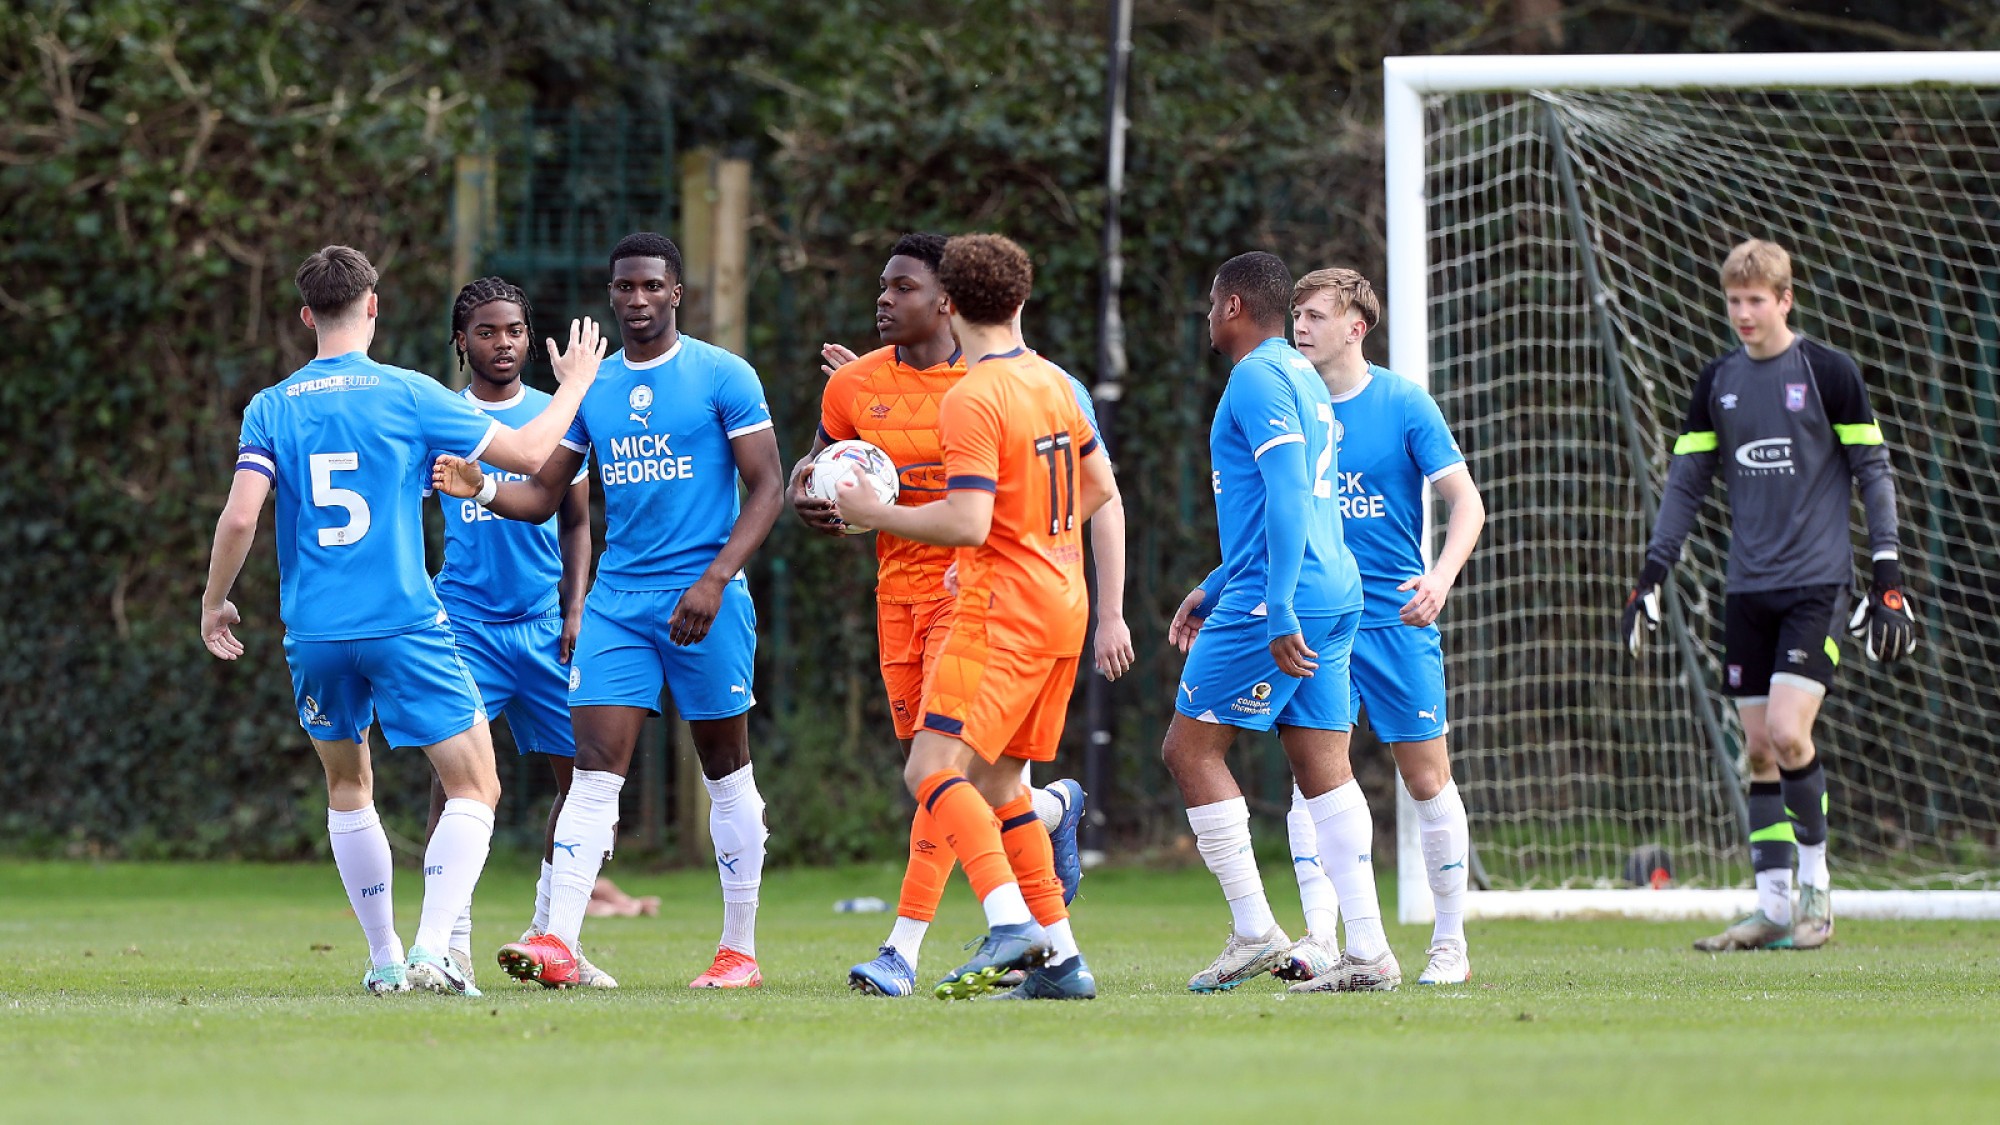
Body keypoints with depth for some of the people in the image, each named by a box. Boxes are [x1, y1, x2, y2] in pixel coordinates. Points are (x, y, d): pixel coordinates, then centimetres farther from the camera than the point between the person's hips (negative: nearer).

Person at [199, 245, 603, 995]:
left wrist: (214, 602, 10)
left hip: (313, 632, 3)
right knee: (474, 787, 2)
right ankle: (431, 951, -15)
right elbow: (529, 455, 3)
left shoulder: (271, 409, 3)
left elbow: (240, 516, -7)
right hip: (403, 625, -3)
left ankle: (384, 958, 21)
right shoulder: (408, 395, -2)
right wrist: (576, 384, 20)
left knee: (347, 787, 23)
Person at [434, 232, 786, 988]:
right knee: (596, 771, -8)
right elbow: (543, 497, 14)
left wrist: (715, 579, -16)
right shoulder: (590, 387, 11)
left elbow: (767, 487, -5)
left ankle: (740, 949, 15)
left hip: (705, 598, -3)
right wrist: (481, 490, -8)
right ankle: (558, 943, -18)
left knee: (726, 774, 5)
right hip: (617, 600, 3)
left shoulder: (722, 377, -3)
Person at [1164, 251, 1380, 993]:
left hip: (1278, 600, -9)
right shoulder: (1303, 378, 20)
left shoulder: (1258, 379, -10)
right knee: (1323, 767, 7)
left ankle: (1254, 931, -5)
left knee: (1191, 747, -2)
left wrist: (1276, 612, -25)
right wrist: (1213, 591, 32)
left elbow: (1287, 495, -21)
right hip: (1335, 592, 9)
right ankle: (1369, 951, 0)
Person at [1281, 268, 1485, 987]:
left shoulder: (1402, 404, -4)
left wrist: (1441, 578, -22)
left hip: (1396, 621, -2)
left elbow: (1466, 501, -6)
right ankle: (1321, 939, -16)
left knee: (1427, 780, 2)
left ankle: (1450, 945, 13)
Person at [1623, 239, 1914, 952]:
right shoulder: (1717, 383, 10)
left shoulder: (1829, 373, -3)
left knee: (1787, 732, -17)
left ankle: (1815, 888, -3)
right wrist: (1651, 578, 8)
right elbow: (1686, 483, 15)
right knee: (1759, 749, 2)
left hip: (1817, 583, -5)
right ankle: (1773, 909, 6)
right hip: (1747, 590, 5)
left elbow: (1873, 473, 0)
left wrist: (1887, 576, -6)